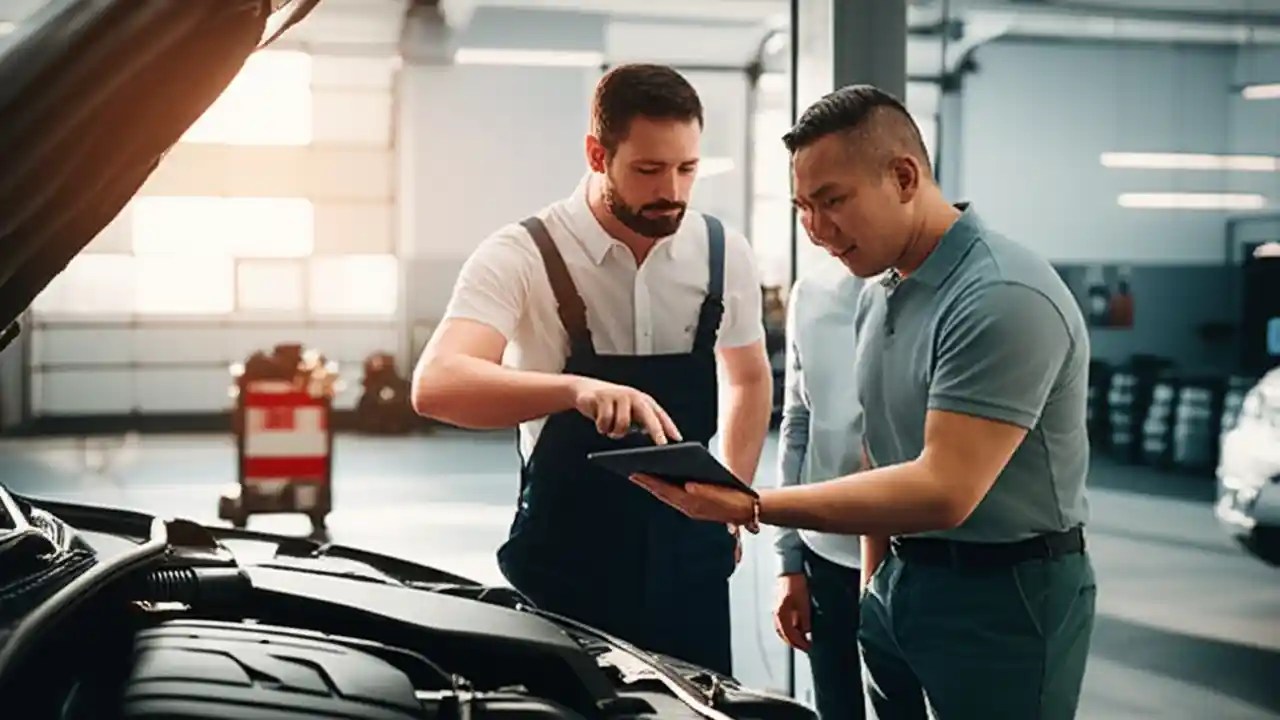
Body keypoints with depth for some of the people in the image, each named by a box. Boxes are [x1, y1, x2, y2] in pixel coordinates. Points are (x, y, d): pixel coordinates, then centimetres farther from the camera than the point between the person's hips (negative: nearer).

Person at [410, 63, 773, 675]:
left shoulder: (725, 253, -1)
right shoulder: (521, 256, -14)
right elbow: (436, 385, -30)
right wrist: (576, 389, -45)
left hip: (687, 559, 4)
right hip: (565, 562, -3)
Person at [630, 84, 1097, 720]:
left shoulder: (1004, 298, -22)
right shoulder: (878, 295, 7)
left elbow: (943, 491, -28)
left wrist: (753, 509, -30)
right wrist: (876, 581, 11)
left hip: (1002, 596, -8)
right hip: (900, 581, 8)